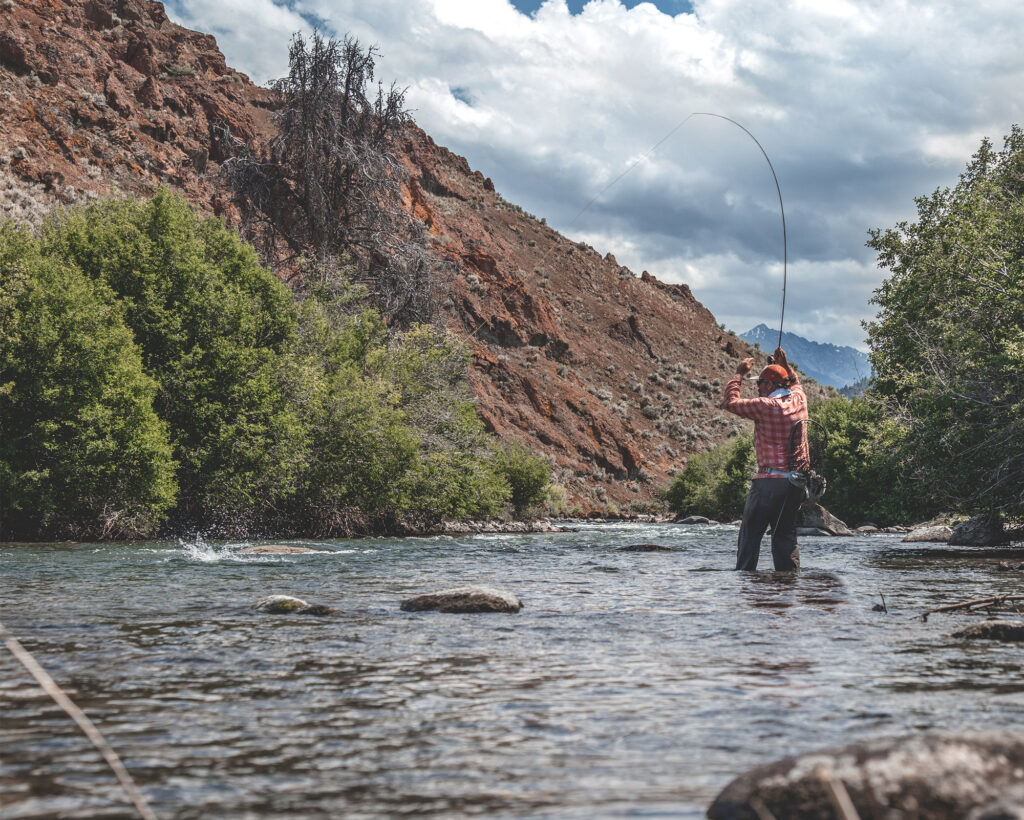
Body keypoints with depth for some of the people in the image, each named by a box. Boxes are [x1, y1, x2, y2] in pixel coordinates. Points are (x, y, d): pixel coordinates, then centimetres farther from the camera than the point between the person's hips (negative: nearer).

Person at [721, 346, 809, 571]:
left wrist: (739, 374, 7)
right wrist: (785, 365, 31)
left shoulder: (766, 406, -11)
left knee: (751, 533, -1)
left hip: (770, 480, -7)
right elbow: (796, 384, 34)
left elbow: (730, 403, -2)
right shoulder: (799, 400, 8)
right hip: (796, 481, 7)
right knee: (785, 534, 11)